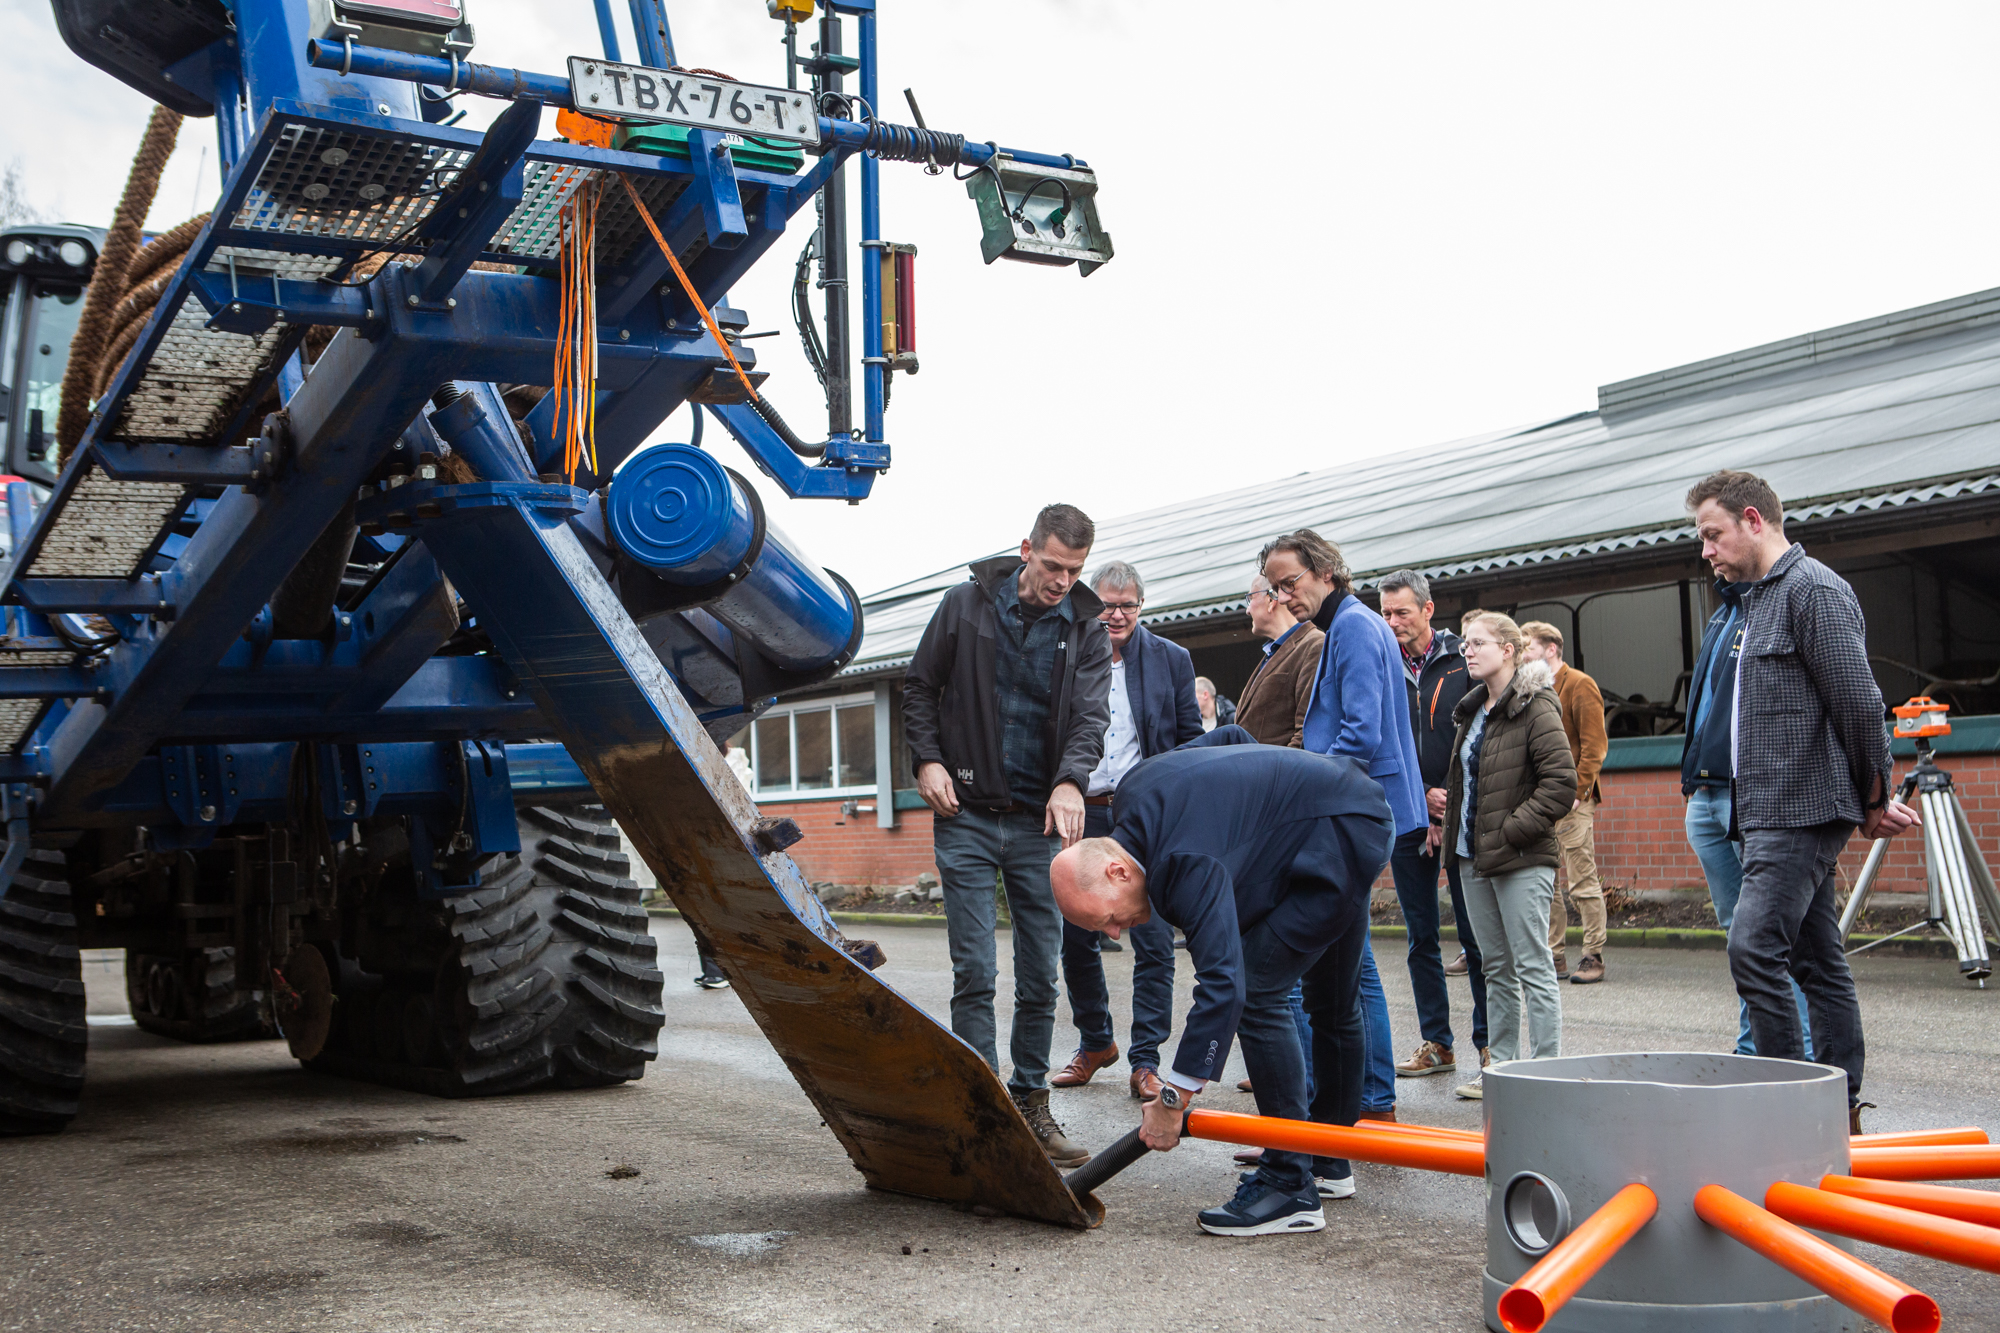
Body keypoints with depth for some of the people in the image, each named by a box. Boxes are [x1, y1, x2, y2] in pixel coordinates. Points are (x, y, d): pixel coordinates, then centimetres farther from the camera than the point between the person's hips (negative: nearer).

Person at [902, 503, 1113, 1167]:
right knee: (974, 974, -3)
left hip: (1040, 823, 2)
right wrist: (927, 759, -5)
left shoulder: (1088, 631, 3)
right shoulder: (967, 604, 0)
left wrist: (1071, 780, -27)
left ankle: (1030, 1102, 18)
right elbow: (920, 687, 9)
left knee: (1041, 979, 6)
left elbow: (1090, 714, -8)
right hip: (967, 817, -2)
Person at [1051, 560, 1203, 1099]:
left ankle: (1145, 1061, 6)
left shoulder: (1171, 660, 4)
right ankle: (1095, 1043, 26)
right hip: (1083, 814, 1)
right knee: (1076, 939, 7)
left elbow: (1191, 741, 7)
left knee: (1154, 943, -3)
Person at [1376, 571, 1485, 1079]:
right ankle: (1437, 1044, 15)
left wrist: (1453, 806, -10)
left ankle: (1489, 1042, 7)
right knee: (1422, 938, 8)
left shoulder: (1462, 664, -1)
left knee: (1476, 937, -1)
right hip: (1406, 821, 3)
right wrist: (1422, 796, -8)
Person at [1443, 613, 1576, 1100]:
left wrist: (1512, 829, -16)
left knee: (1533, 967, -4)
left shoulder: (1535, 707, -10)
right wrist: (1456, 826, 13)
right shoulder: (1472, 711, 15)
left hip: (1521, 860, -8)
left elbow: (1561, 784, -16)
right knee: (1496, 968, 13)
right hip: (1475, 858, 8)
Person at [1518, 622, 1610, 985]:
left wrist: (1576, 791, -18)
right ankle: (1554, 956, 14)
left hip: (1573, 801, -7)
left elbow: (1594, 746, -11)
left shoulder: (1580, 686, -5)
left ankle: (1593, 958, 3)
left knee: (1583, 882, -3)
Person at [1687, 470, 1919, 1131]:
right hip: (1772, 812, 10)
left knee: (1755, 949, -15)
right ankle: (1840, 1106, 16)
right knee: (1817, 960, 11)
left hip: (1803, 810, -10)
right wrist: (1874, 800, 17)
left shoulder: (1814, 589, -12)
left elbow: (1859, 704, -17)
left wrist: (1875, 802, -7)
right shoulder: (1761, 597, 19)